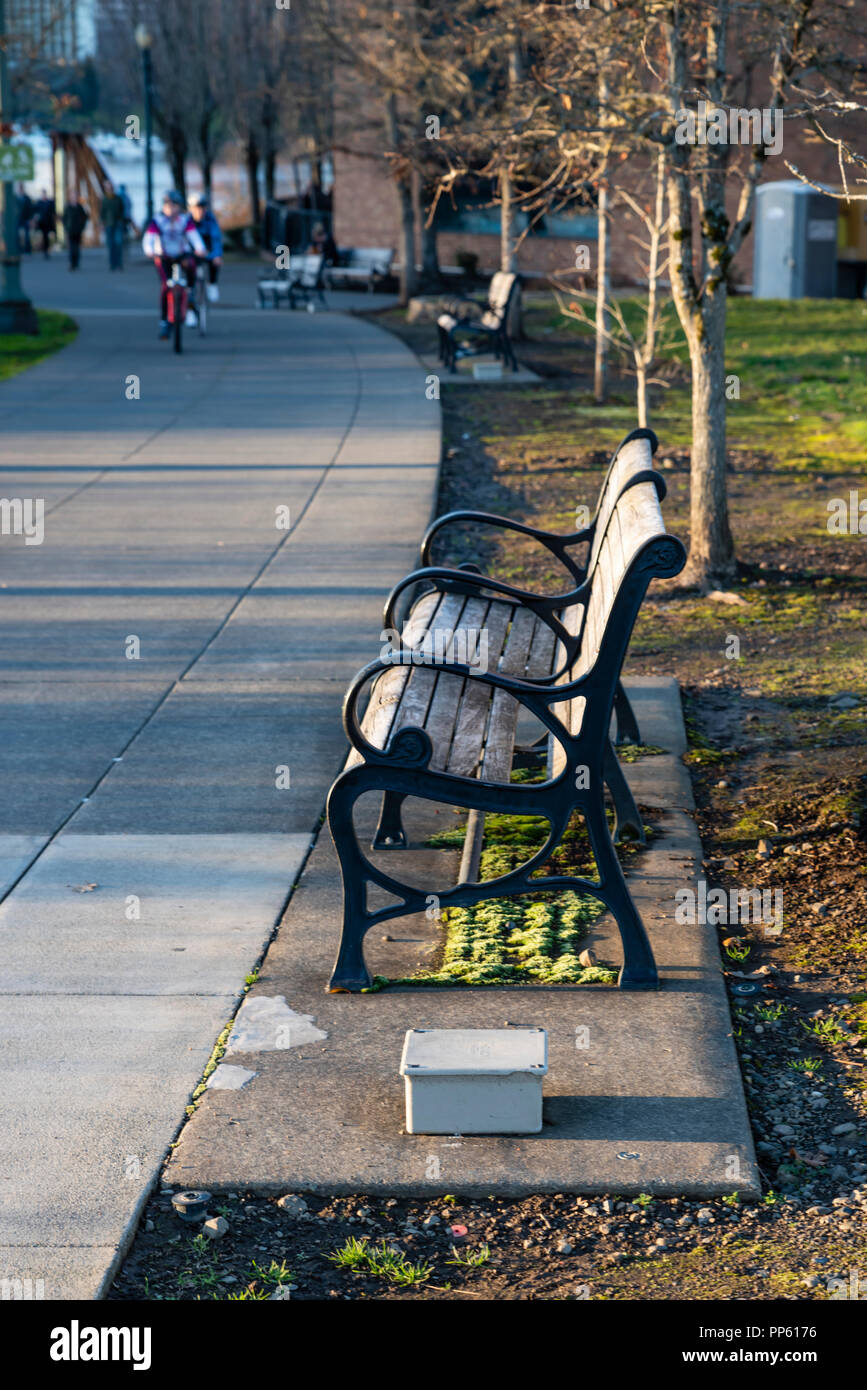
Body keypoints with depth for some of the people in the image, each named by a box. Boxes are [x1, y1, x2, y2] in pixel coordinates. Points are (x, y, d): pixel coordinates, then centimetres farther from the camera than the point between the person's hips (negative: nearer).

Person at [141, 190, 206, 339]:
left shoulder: (185, 220, -5)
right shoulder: (157, 220, -9)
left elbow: (194, 235, -20)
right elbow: (148, 238, -20)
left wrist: (200, 249, -40)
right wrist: (149, 251, -42)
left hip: (182, 255, 1)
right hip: (163, 258, -1)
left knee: (190, 264, -34)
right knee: (165, 286, -16)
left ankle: (191, 299, -18)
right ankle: (164, 322, -5)